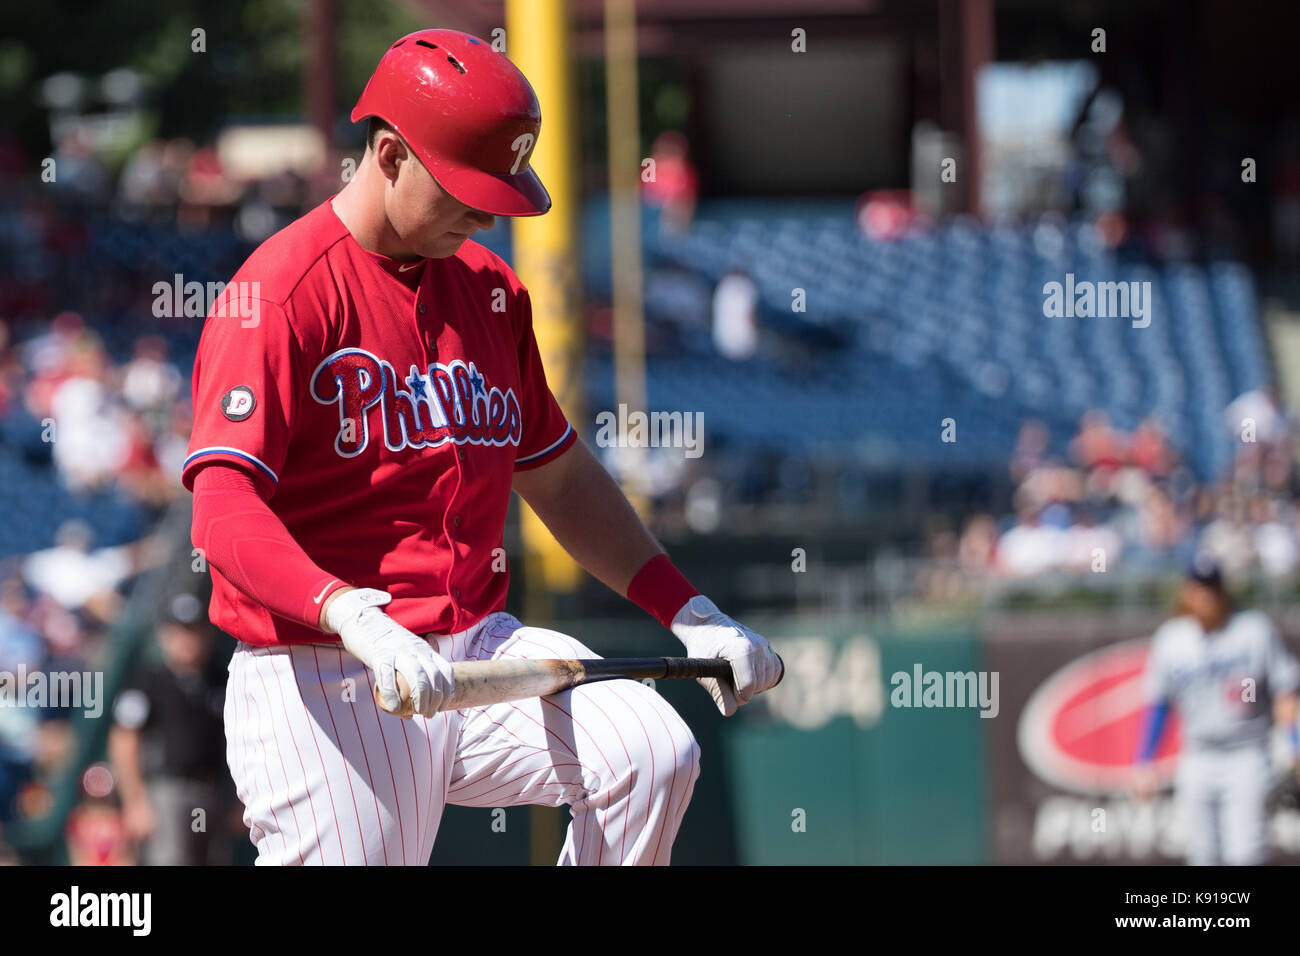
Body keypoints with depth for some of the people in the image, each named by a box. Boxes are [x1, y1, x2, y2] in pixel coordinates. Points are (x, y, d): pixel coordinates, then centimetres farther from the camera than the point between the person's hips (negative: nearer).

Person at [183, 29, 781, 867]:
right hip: (324, 679, -6)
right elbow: (224, 511, -21)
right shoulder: (282, 295, -11)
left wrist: (688, 612, 13)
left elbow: (558, 476, 24)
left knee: (652, 754, -17)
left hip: (478, 653, 6)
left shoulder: (490, 288, 14)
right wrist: (355, 620, -38)